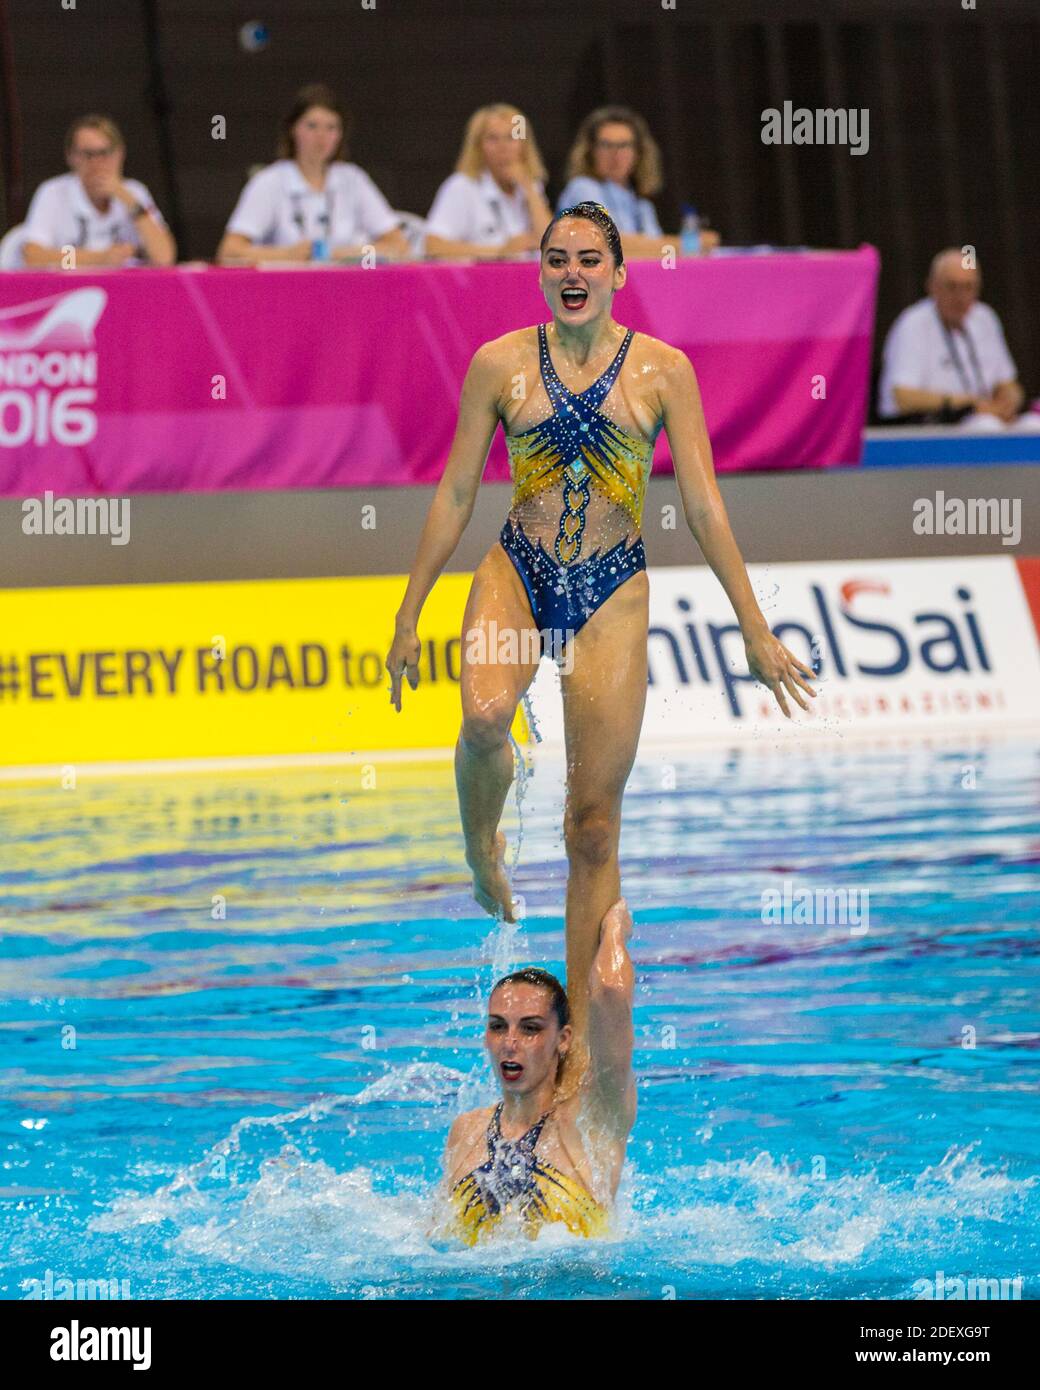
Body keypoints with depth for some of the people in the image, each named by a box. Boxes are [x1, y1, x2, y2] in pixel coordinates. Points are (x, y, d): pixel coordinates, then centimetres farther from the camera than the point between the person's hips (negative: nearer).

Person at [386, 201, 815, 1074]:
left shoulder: (663, 371, -1)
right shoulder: (500, 364, 1)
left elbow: (705, 508, 1)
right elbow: (455, 494, 7)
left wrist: (756, 631, -1)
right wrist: (409, 614, 8)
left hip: (613, 591, 0)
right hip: (517, 574, 0)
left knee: (595, 824, 0)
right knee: (485, 717, -34)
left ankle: (581, 1025, 7)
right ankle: (481, 848, -1)